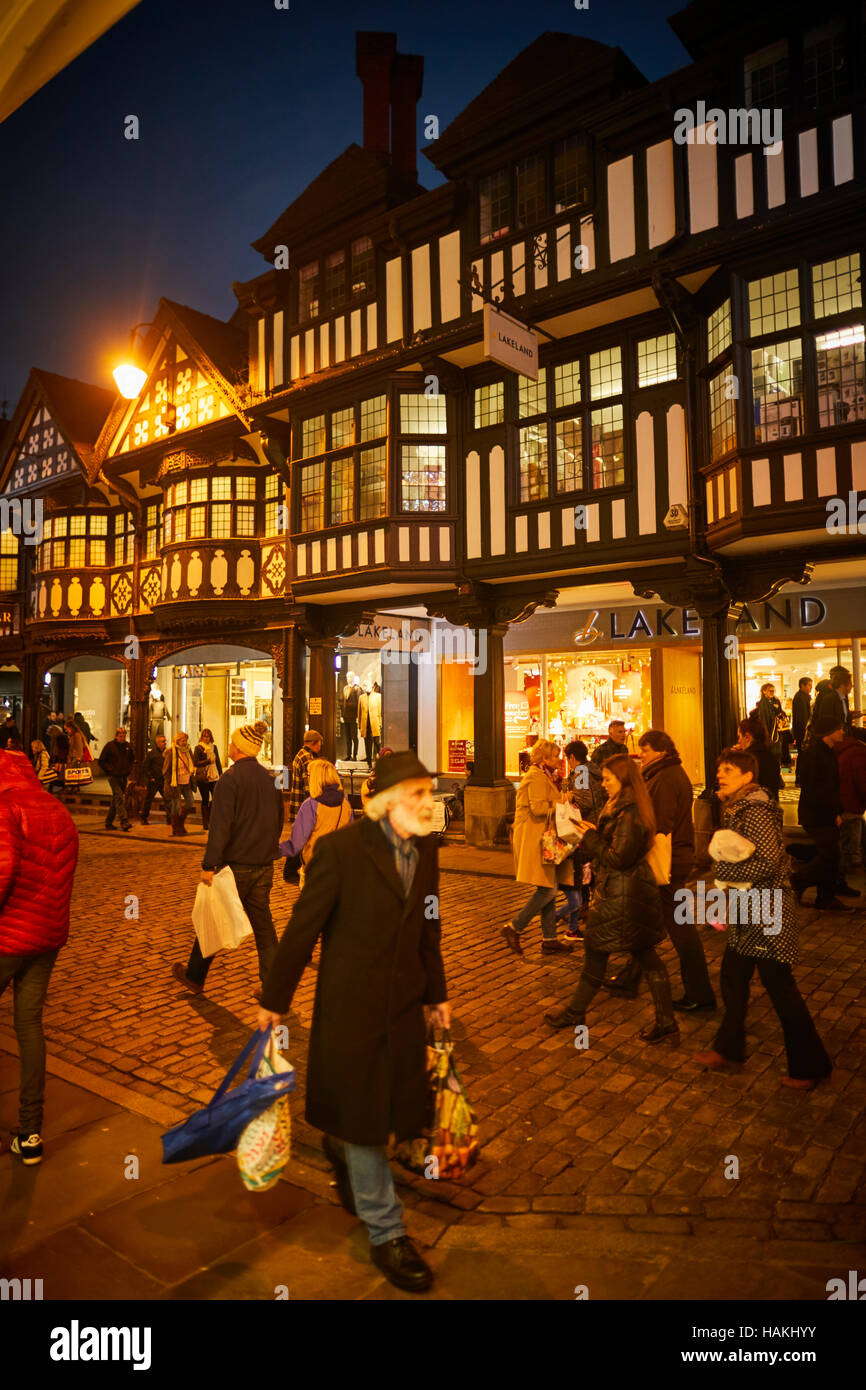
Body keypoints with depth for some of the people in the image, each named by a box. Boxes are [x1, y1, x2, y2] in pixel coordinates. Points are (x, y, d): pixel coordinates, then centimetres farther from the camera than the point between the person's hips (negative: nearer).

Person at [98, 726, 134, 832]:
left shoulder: (127, 746, 9)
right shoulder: (110, 745, -6)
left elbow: (131, 760, 25)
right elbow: (101, 761, -3)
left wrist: (129, 770, 11)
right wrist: (110, 770, -9)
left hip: (124, 777, 6)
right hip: (113, 776, -6)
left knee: (115, 800, 12)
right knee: (120, 798, -16)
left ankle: (109, 822, 22)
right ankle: (124, 822, -21)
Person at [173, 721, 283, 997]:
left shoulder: (230, 779, -14)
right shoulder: (270, 778, 7)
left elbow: (220, 826, -20)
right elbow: (279, 820, 16)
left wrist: (209, 865, -18)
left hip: (235, 864, -6)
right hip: (264, 866, 6)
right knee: (263, 925, 11)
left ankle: (195, 977, 28)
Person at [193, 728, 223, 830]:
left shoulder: (214, 747, 12)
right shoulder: (198, 748, -1)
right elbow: (195, 763, -9)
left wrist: (220, 773, 12)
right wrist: (209, 761, -14)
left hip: (214, 777, 4)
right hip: (202, 777, -4)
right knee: (205, 800, 1)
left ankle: (209, 820, 14)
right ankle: (205, 823, 10)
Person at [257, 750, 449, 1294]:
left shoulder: (425, 849, -1)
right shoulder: (341, 849, -20)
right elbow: (303, 928, -13)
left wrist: (437, 993, 15)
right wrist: (275, 1001, -5)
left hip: (403, 1004, 6)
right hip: (350, 1004, -6)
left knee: (391, 1107, 18)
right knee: (361, 1114, 10)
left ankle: (342, 1149, 51)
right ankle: (387, 1233, 29)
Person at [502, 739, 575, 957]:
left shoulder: (543, 776, 22)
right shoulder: (536, 777, -12)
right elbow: (539, 808, -23)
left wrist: (561, 800, 10)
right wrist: (562, 802, -11)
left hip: (543, 838, 11)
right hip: (535, 839, -11)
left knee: (549, 889, 10)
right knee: (547, 890, -11)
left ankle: (549, 940, 15)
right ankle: (513, 928, -1)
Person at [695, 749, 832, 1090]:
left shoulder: (755, 812, -21)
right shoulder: (735, 809, 9)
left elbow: (768, 863, -26)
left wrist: (724, 870, -17)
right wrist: (727, 901, 8)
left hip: (768, 909, -10)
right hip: (746, 909, 10)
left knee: (780, 988, 2)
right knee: (733, 977, 17)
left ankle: (809, 1066, 18)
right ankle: (729, 1048, 33)